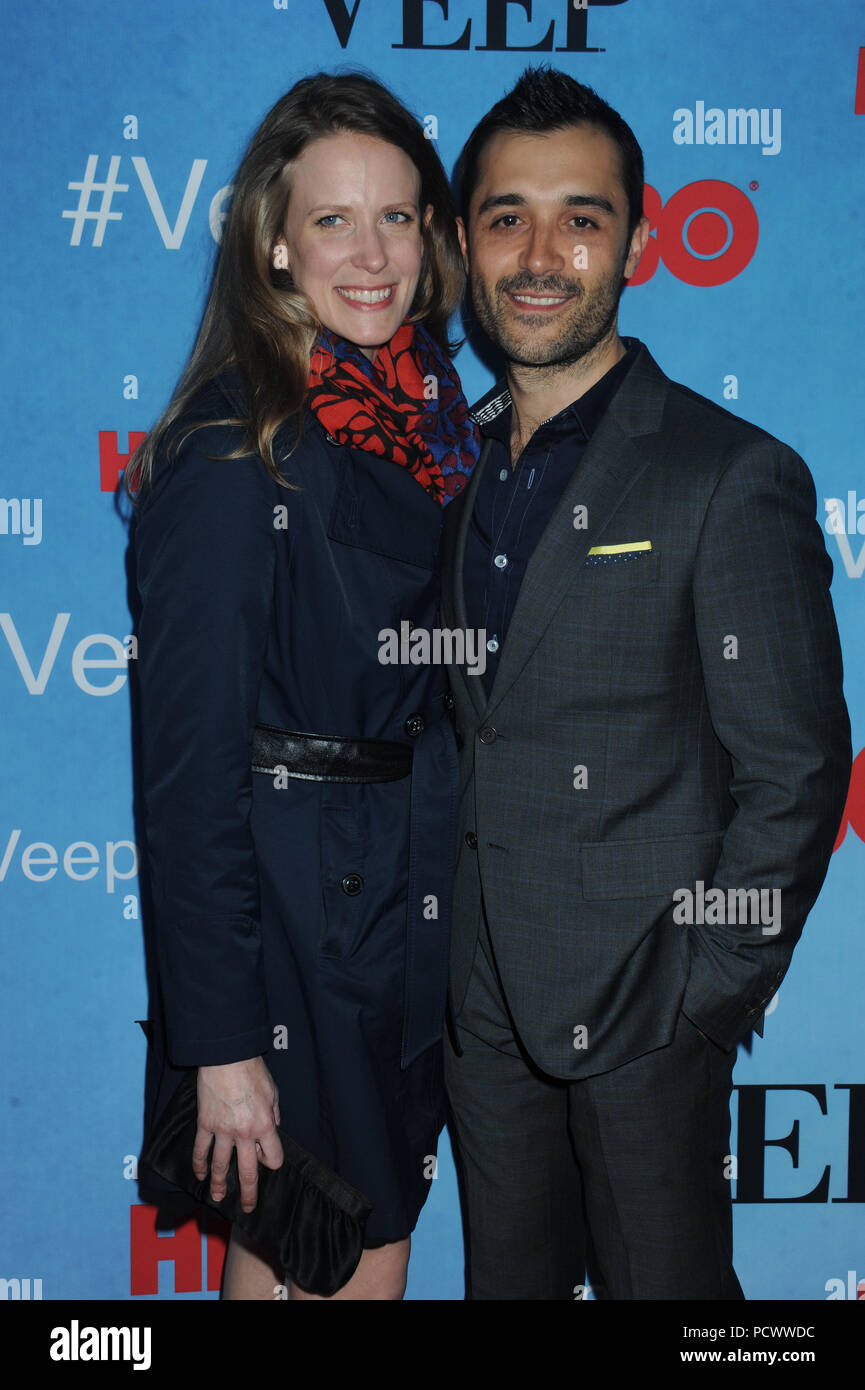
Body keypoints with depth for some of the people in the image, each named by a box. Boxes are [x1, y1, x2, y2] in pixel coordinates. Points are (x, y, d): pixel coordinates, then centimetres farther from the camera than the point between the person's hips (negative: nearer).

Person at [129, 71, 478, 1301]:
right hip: (291, 912, -7)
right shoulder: (236, 448, -15)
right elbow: (189, 755, -17)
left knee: (376, 1250, 19)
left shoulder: (425, 414, 7)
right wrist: (219, 1041, -17)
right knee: (304, 1267, 10)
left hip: (412, 906, 7)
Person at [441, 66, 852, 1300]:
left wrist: (699, 994, -13)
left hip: (642, 1010, -5)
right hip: (481, 1006, 6)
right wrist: (444, 949, 6)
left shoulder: (732, 478, -12)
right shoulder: (453, 467, 7)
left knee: (664, 1281, 10)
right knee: (505, 1278, 19)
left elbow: (794, 772, -12)